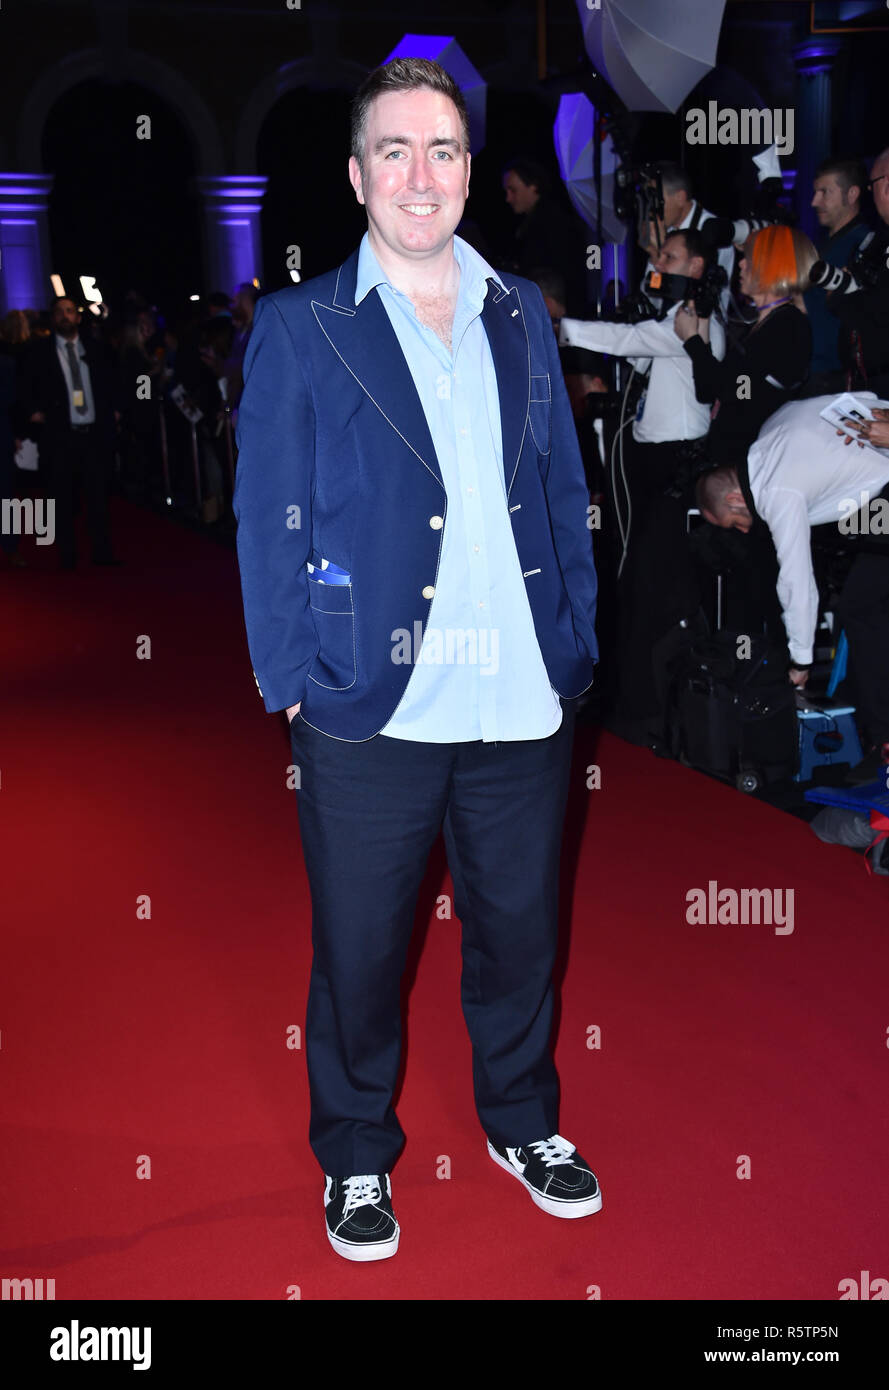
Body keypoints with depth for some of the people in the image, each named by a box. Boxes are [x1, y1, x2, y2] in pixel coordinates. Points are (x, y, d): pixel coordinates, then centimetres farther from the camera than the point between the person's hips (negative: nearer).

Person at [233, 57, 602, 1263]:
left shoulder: (523, 314, 10)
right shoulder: (298, 328, -1)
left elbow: (562, 493, 11)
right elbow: (268, 518, -1)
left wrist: (575, 651, 6)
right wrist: (292, 681, -7)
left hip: (522, 706, 3)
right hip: (371, 710, -3)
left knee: (521, 932, 17)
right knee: (360, 951, 10)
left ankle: (522, 1122, 41)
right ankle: (356, 1157, 33)